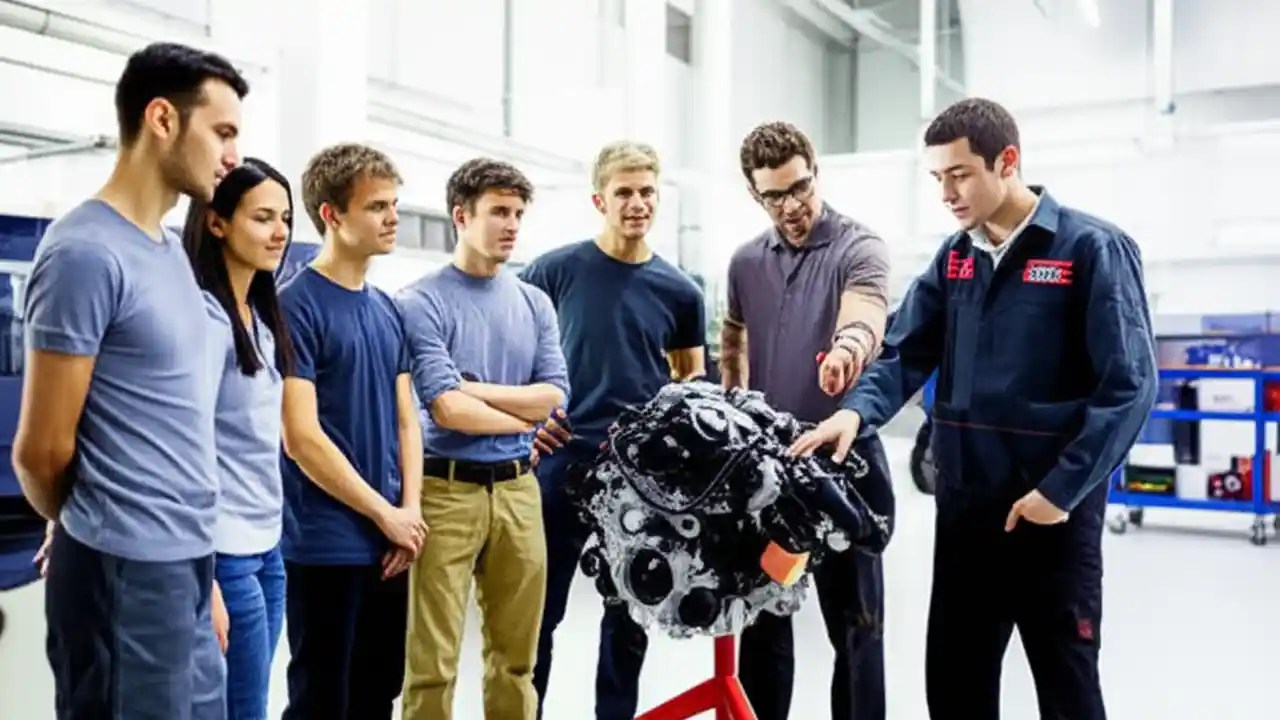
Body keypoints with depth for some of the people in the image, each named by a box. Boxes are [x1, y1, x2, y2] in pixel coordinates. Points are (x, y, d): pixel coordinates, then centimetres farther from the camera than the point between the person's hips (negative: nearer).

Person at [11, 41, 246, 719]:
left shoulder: (170, 248, 11)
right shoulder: (87, 253, -16)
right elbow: (41, 451, -13)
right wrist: (92, 532, 5)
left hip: (189, 561, 8)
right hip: (127, 572, -8)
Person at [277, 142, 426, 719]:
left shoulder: (388, 309, 9)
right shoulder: (296, 305, -13)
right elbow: (301, 439, -17)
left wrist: (411, 509, -1)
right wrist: (386, 515, -12)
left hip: (389, 542, 7)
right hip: (325, 545, -7)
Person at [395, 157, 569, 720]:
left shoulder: (535, 303, 11)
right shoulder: (421, 303, -6)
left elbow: (554, 396, 2)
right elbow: (447, 409, -15)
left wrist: (478, 389, -8)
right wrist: (523, 420, -1)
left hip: (519, 489, 5)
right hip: (447, 490, -5)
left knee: (516, 656, 12)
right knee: (433, 659, 0)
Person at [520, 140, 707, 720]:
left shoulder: (679, 291, 5)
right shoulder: (555, 271, -2)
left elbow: (691, 378, 14)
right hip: (562, 460, -2)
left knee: (629, 613, 13)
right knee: (540, 609, 7)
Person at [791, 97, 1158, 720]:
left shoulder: (1093, 249, -9)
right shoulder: (953, 258, 8)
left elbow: (1129, 385, -13)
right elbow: (906, 354, 4)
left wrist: (1062, 489, -16)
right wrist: (857, 410, -16)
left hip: (1052, 506, -5)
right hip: (964, 503, 5)